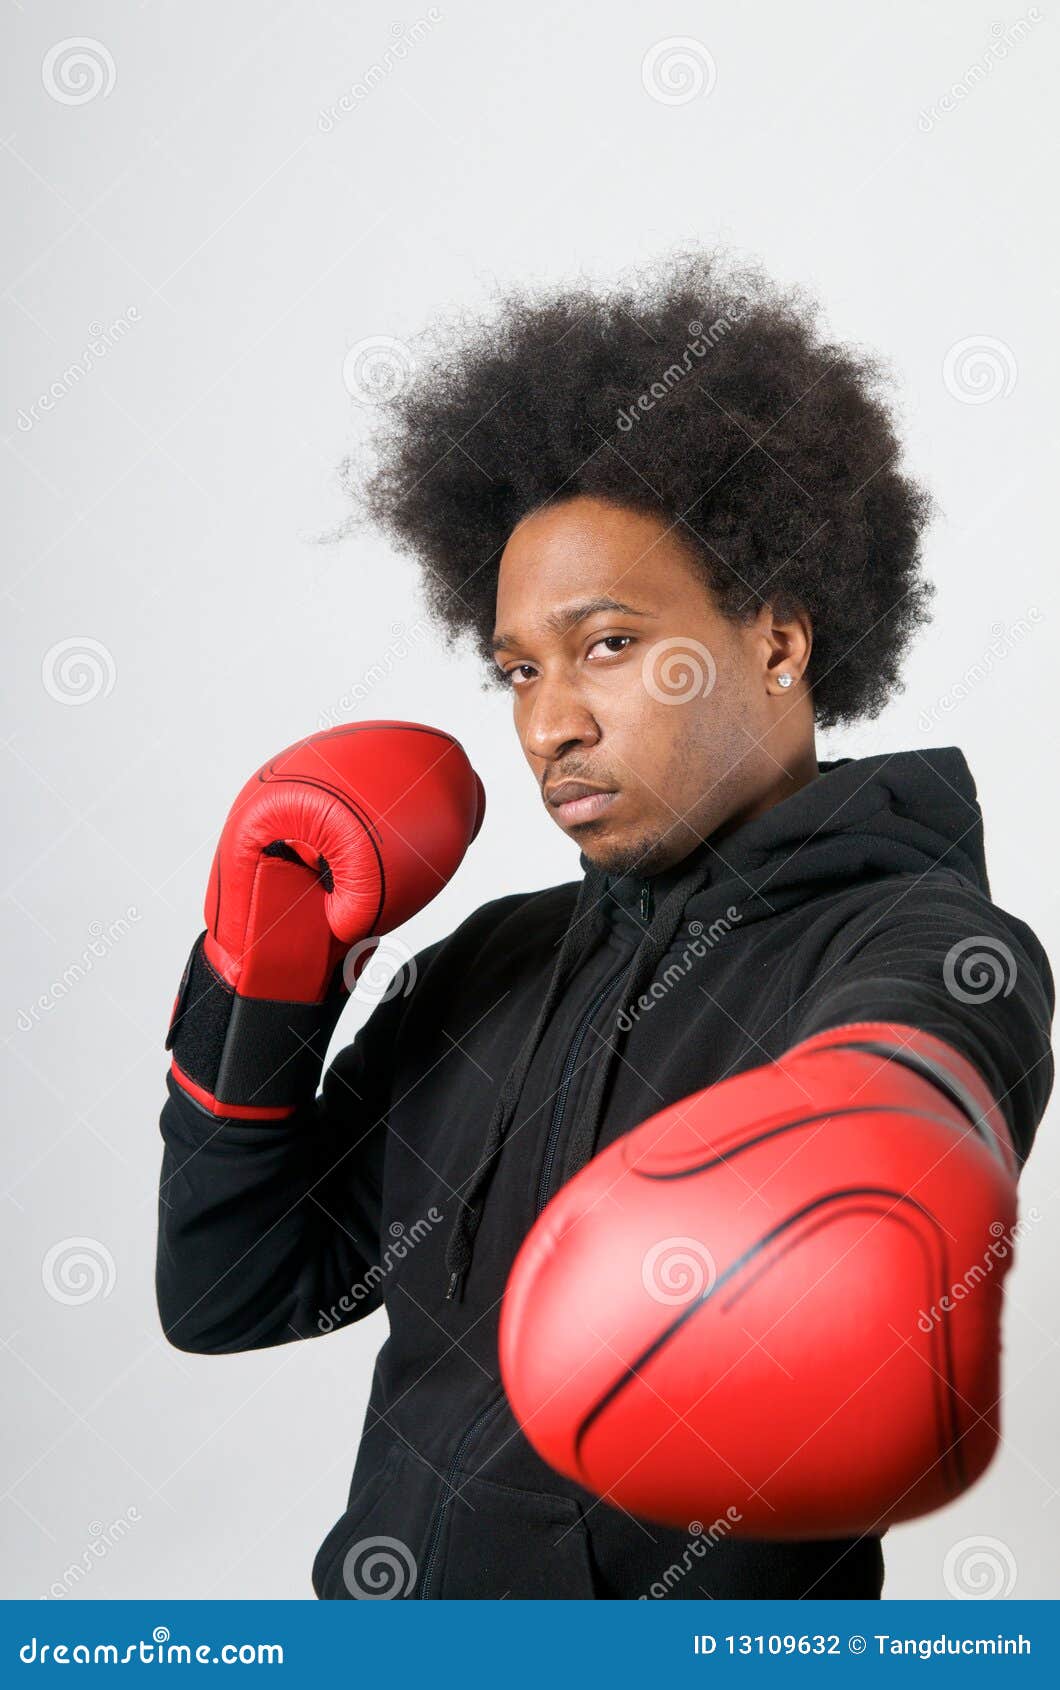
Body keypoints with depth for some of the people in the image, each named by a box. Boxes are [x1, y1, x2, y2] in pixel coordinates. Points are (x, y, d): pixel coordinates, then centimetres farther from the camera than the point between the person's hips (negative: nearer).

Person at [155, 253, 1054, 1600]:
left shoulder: (932, 950, -14)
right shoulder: (486, 967, 2)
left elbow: (900, 1064, -39)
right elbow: (229, 1297, 1)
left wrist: (873, 1153, -61)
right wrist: (258, 987, -13)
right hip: (379, 1594, 6)